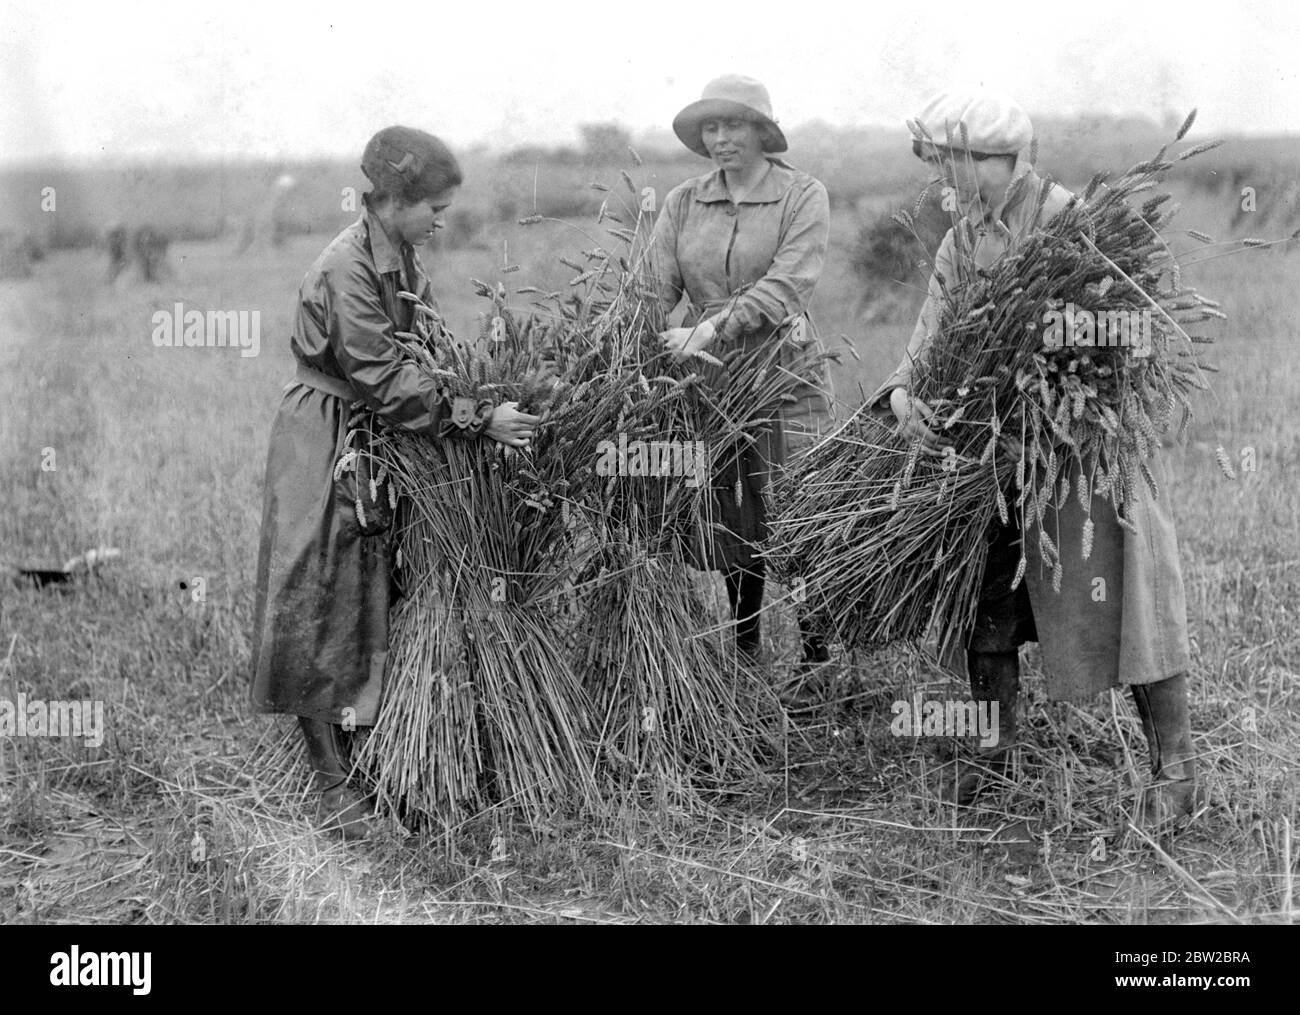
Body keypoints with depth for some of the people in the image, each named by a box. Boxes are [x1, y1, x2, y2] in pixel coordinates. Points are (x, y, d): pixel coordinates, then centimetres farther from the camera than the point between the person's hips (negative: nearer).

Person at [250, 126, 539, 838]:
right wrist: (479, 420, -25)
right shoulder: (345, 270, -21)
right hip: (324, 442, -9)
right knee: (319, 609, -2)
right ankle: (329, 779, 5)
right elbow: (387, 380, -25)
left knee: (377, 601, 12)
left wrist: (491, 393, -6)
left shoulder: (404, 261, 6)